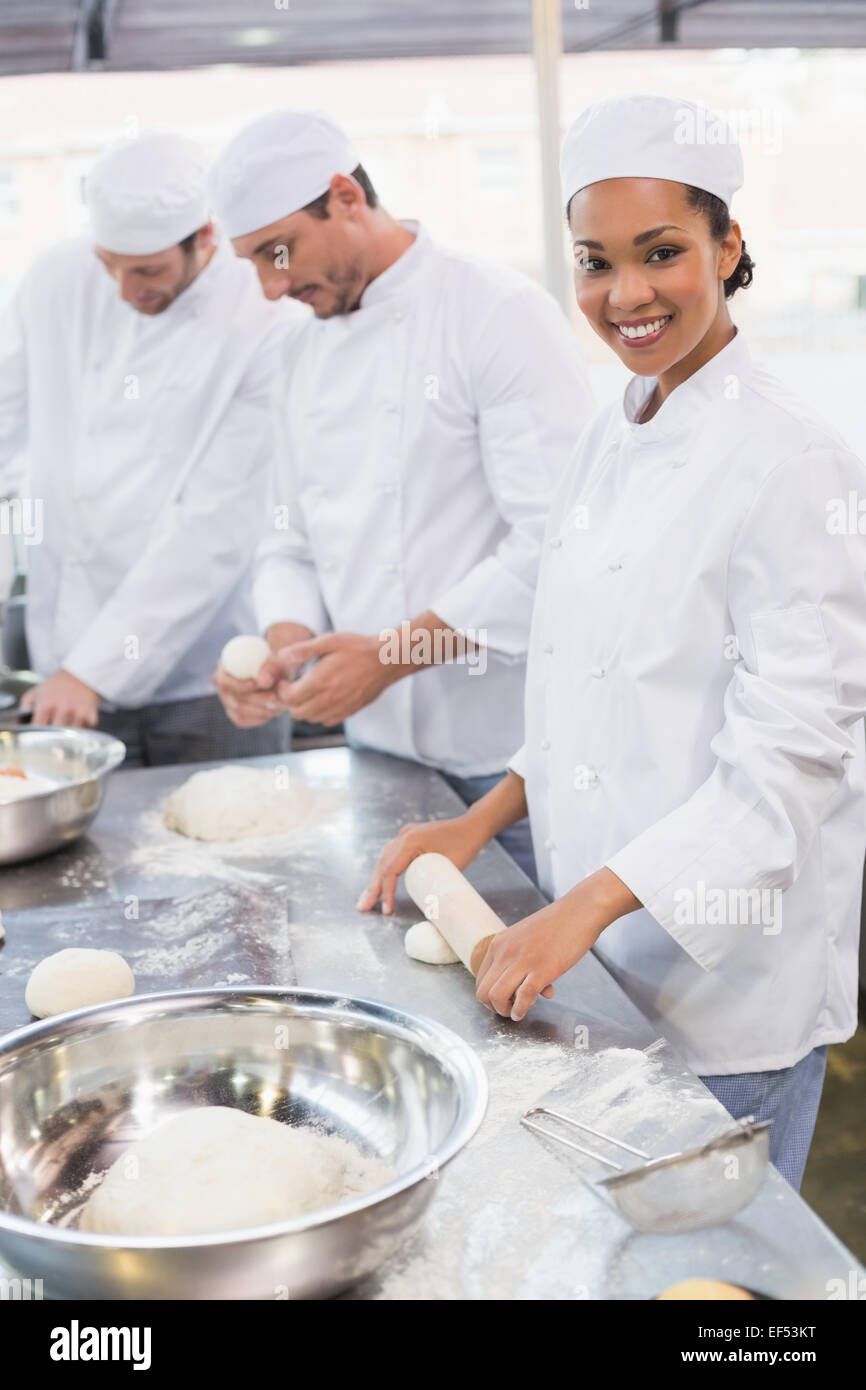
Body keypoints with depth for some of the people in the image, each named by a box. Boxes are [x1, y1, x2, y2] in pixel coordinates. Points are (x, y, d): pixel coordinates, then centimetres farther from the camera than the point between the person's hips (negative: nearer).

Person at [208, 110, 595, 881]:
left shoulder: (502, 313, -12)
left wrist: (390, 654, -22)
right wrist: (287, 643, -6)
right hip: (378, 746, 7)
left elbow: (556, 541, -20)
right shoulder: (308, 353, 12)